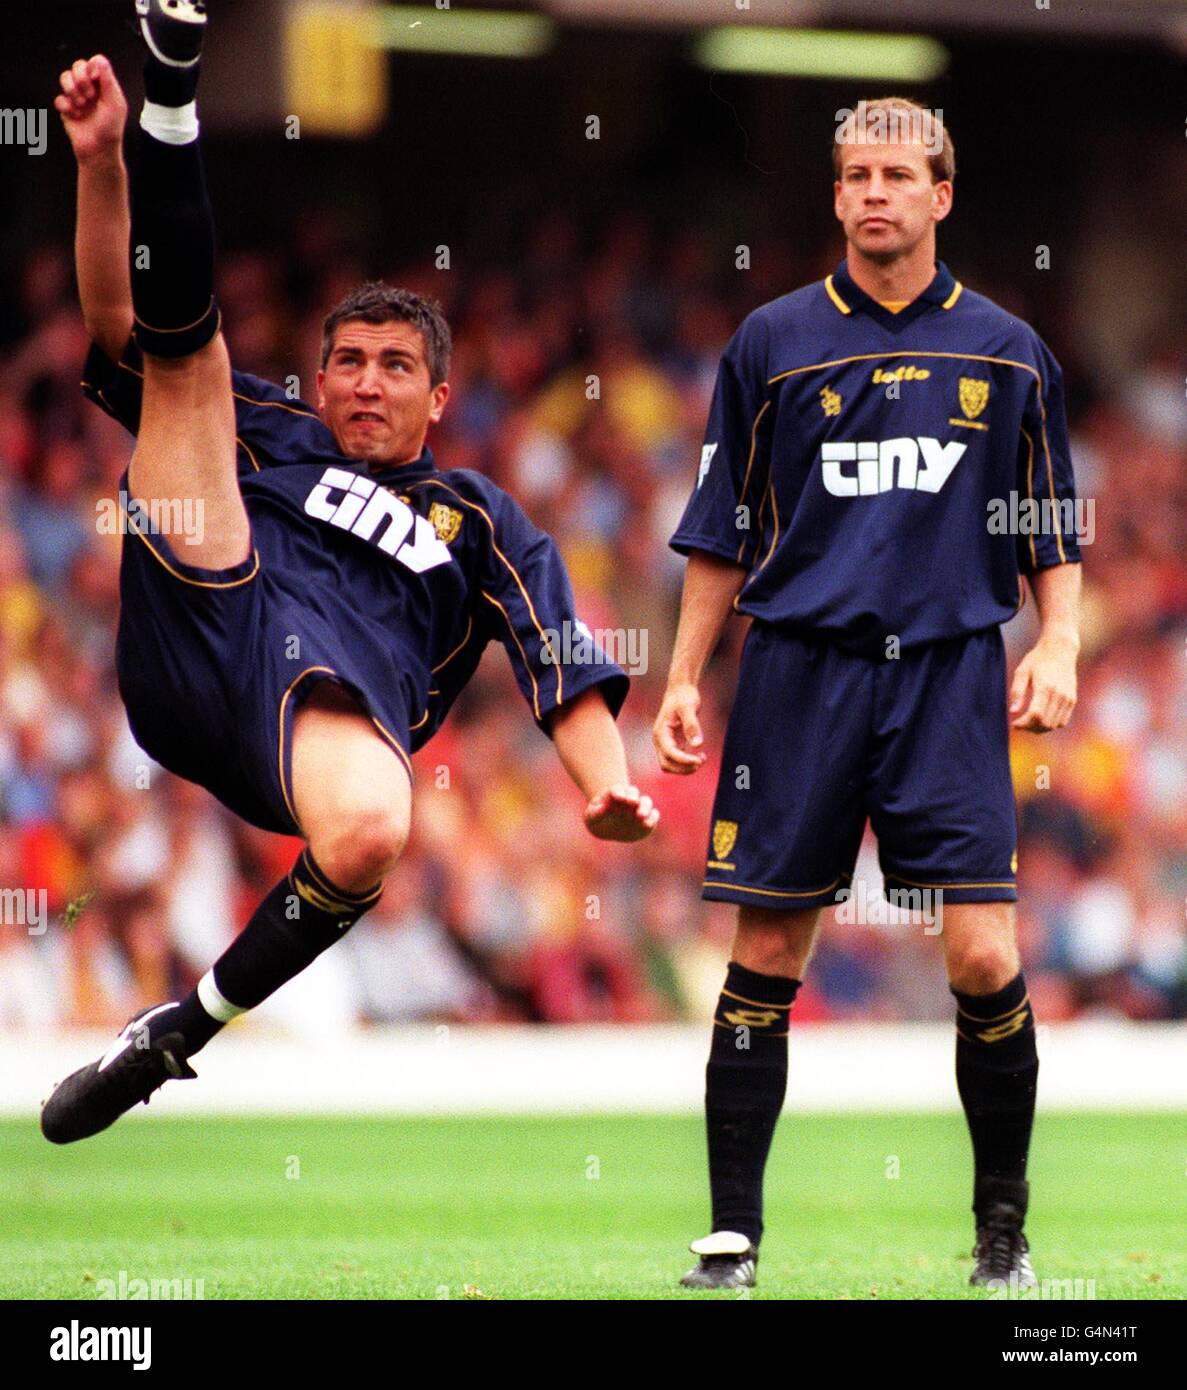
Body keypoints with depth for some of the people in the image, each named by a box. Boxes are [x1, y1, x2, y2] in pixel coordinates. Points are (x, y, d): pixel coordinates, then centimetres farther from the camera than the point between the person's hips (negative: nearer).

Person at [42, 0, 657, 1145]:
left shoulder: (479, 519, 31)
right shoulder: (270, 437, 34)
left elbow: (562, 664, 15)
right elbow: (120, 324, 22)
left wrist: (607, 787, -6)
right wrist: (101, 163, 7)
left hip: (342, 694, -1)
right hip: (205, 622, 1)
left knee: (367, 835, -39)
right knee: (183, 345, 1)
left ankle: (180, 1031, -20)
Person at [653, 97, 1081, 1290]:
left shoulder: (1006, 353, 9)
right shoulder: (772, 342, 8)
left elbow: (1053, 532, 14)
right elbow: (722, 530, 12)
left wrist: (1058, 646, -1)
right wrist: (683, 682, 7)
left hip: (952, 676, 0)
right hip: (799, 670, 0)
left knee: (984, 958, -9)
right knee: (767, 955, 0)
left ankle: (1003, 1223, 7)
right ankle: (732, 1234, 7)